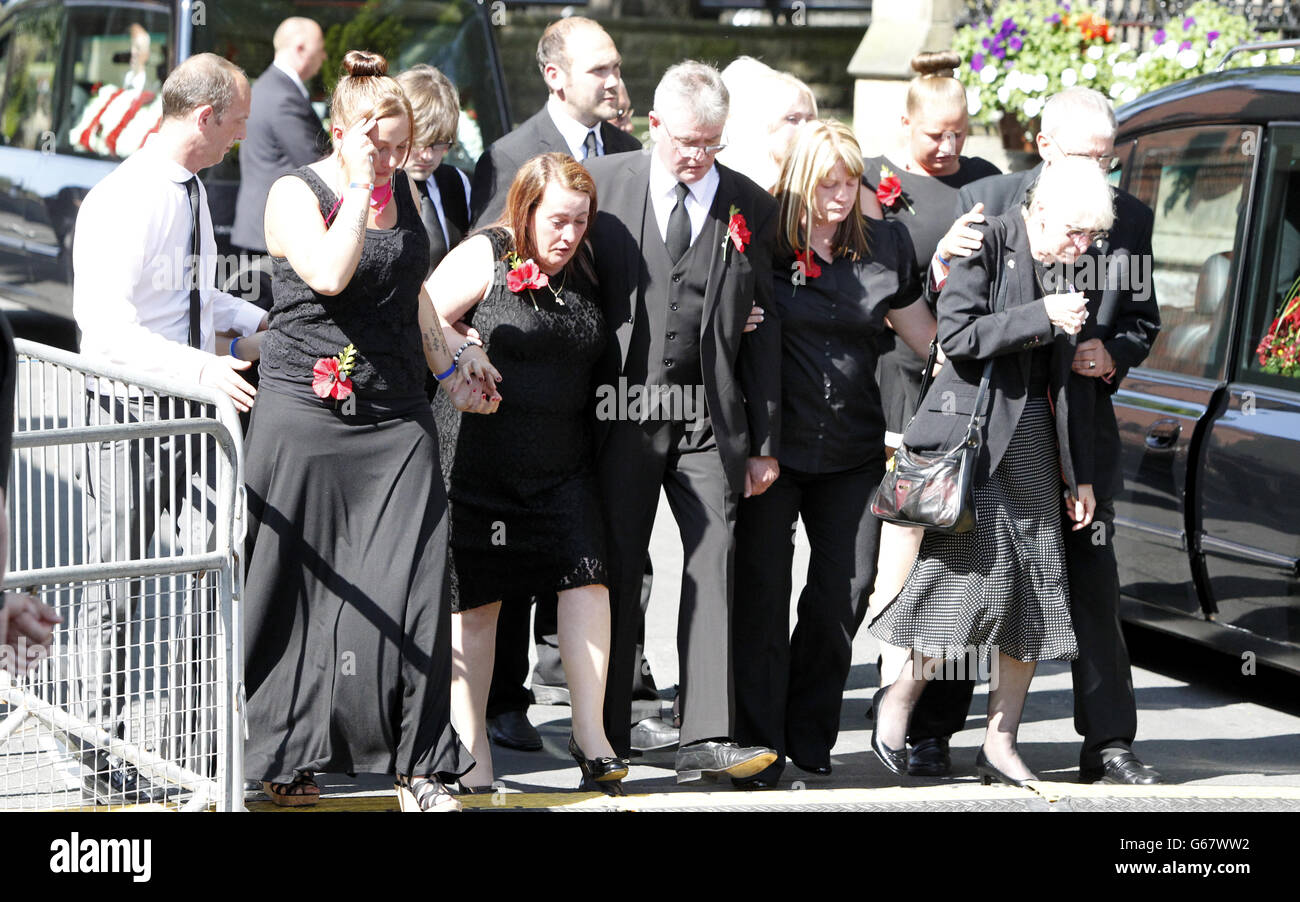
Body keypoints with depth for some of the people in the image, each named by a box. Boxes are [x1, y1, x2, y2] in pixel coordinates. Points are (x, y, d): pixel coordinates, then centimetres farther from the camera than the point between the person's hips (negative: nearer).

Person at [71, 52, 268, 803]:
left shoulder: (194, 191, 11)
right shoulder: (123, 201, -17)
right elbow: (105, 325, -24)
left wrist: (257, 323, 12)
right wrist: (203, 368, -31)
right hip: (131, 410, -7)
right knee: (117, 591, 3)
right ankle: (103, 759, 14)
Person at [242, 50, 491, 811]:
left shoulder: (406, 190, 13)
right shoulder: (296, 193, -5)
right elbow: (329, 273, -24)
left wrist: (450, 374, 25)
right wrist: (360, 185, -17)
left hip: (399, 417, 5)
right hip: (308, 413, -4)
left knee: (412, 584, -4)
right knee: (299, 587, 3)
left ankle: (421, 769, 1)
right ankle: (285, 758, 18)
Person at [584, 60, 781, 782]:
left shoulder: (751, 207, 6)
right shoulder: (602, 182, 3)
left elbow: (762, 330, 7)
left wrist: (764, 442, 4)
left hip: (711, 420, 0)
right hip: (622, 412, 0)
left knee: (712, 568, -7)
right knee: (617, 573, 6)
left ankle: (706, 739, -7)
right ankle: (605, 737, 15)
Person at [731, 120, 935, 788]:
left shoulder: (882, 246, 6)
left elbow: (928, 336, 15)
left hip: (852, 450, 3)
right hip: (772, 444, -3)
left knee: (847, 589, 3)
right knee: (761, 594, 1)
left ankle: (808, 735, 20)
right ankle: (758, 746, 10)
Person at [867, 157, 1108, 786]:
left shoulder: (1071, 269, 12)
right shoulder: (987, 245, -6)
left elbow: (1073, 377, 16)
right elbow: (956, 333, -16)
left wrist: (1081, 473, 15)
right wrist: (1040, 317, -18)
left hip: (1034, 441, 7)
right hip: (973, 433, -7)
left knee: (1038, 594, 2)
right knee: (974, 578, -11)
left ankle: (1000, 743, 10)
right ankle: (897, 702, 9)